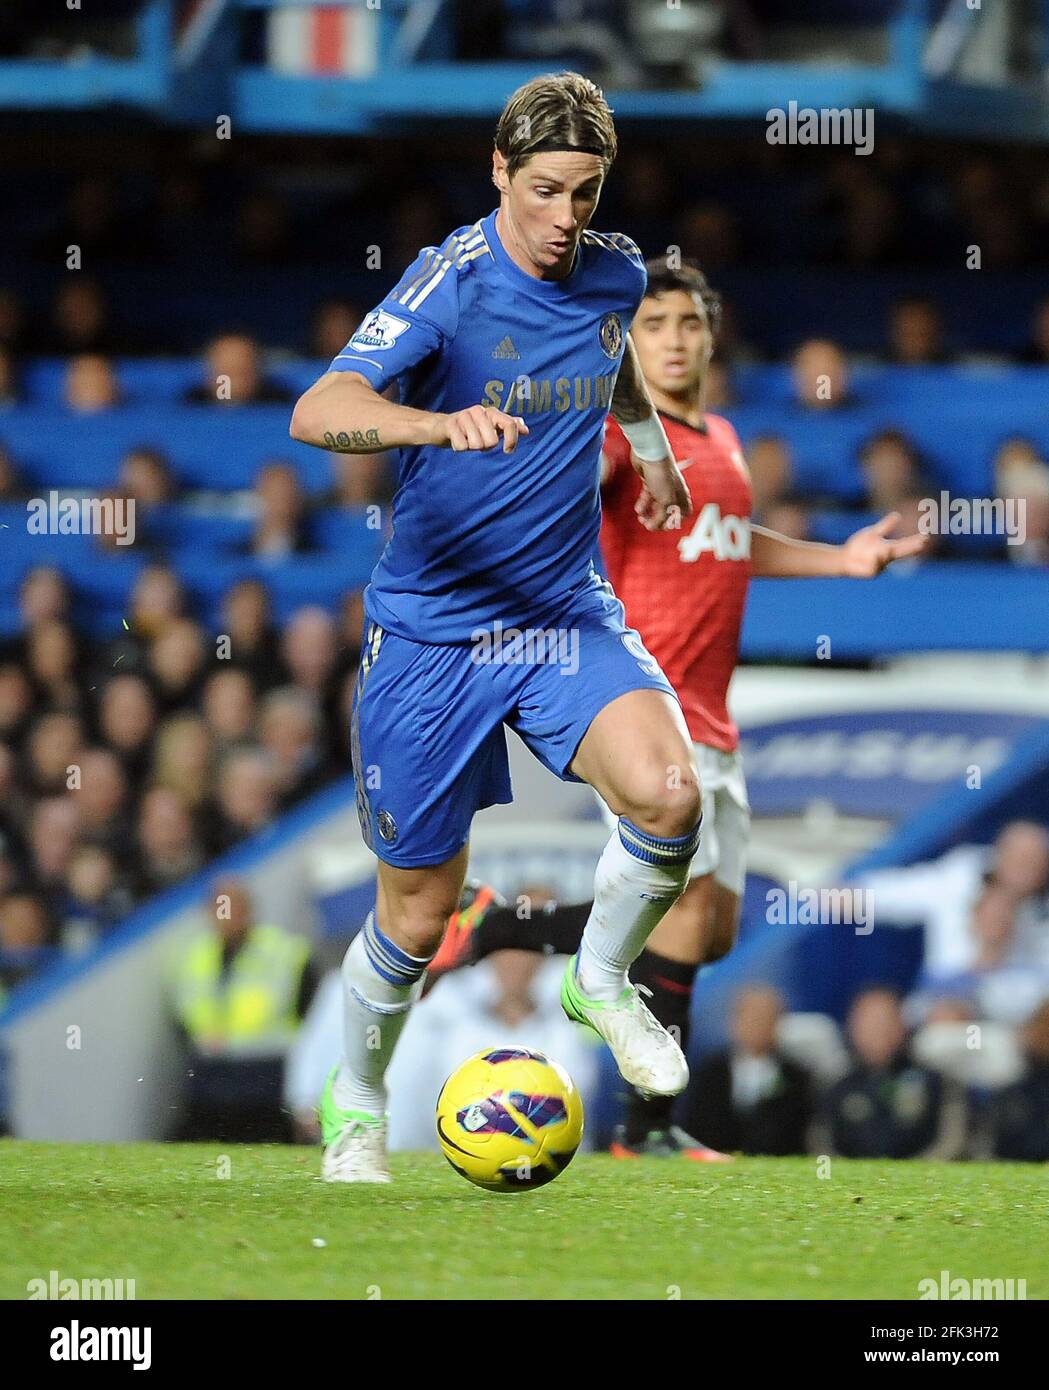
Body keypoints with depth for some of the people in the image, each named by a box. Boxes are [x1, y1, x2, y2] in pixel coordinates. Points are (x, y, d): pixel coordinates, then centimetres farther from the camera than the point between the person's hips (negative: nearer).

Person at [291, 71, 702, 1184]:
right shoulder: (453, 281, -17)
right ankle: (355, 1102, 33)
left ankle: (601, 981, 5)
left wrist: (653, 445, 28)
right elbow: (317, 413, -34)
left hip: (566, 613, 4)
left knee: (666, 794, -25)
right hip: (430, 630, -4)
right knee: (419, 913, 4)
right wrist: (444, 423, -48)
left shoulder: (614, 272, 1)